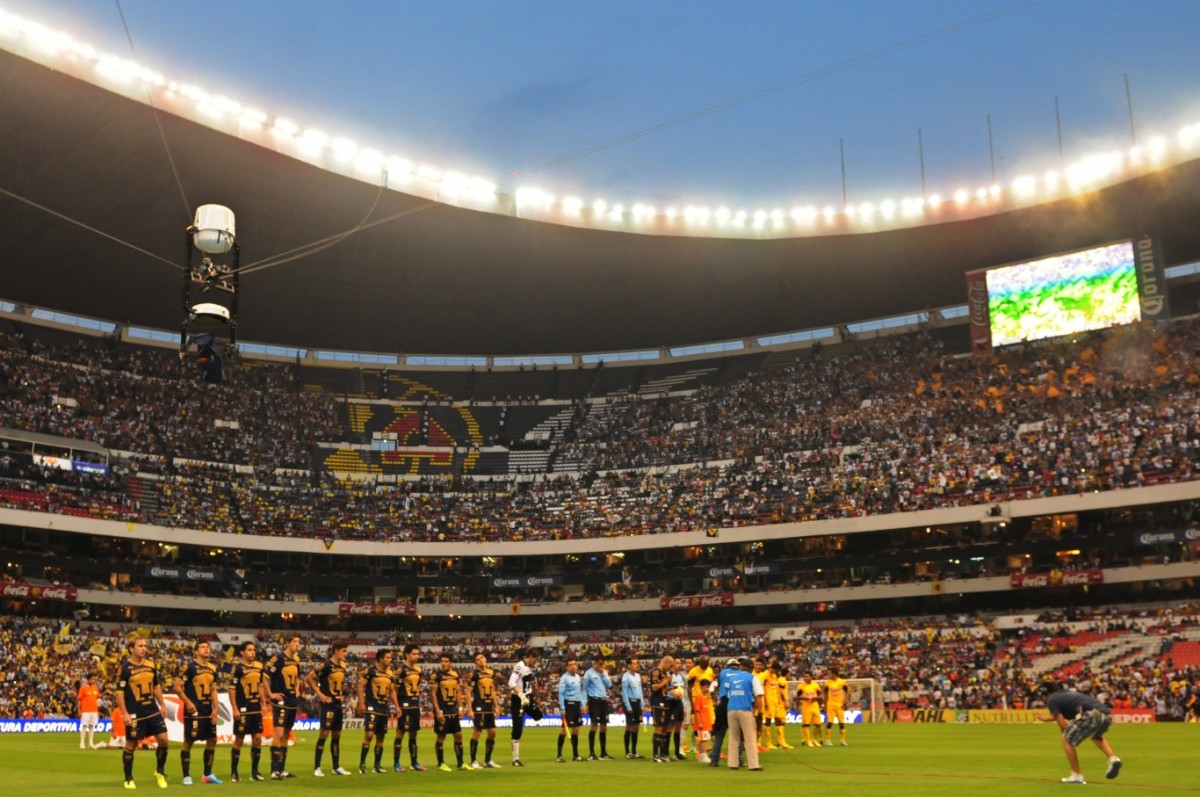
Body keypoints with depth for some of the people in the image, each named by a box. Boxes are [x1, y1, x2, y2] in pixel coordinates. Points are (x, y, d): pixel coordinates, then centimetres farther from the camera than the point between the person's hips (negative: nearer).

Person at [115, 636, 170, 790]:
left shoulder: (151, 665, 6)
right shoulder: (125, 667, -10)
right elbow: (119, 692, -11)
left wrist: (162, 705, 14)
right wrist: (124, 713, -16)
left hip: (153, 711, 5)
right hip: (134, 714, -5)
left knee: (163, 739, -1)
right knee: (131, 745, 4)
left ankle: (160, 772, 17)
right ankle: (128, 779, 19)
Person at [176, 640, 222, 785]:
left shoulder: (212, 668, 10)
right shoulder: (190, 667, -10)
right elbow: (177, 687, -12)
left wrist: (215, 709, 5)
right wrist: (187, 702, -18)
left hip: (208, 710, 7)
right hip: (194, 710, -7)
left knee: (212, 740, 8)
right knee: (188, 741, -2)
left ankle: (208, 774, 19)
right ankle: (186, 776, 6)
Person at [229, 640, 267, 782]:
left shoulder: (259, 666, 9)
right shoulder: (237, 667, -9)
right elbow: (231, 689, -11)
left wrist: (263, 704, 12)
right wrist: (235, 709, -15)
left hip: (256, 708, 6)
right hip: (243, 709, -6)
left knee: (257, 739, 5)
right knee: (239, 740, 1)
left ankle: (254, 772, 14)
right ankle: (233, 773, 12)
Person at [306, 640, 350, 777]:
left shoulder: (343, 666, 9)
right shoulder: (326, 665, -14)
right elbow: (308, 679, -14)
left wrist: (341, 696, 12)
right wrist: (320, 694, -13)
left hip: (338, 704, 8)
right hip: (328, 703, -7)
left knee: (337, 735, 11)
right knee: (324, 733, -8)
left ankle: (336, 767, 18)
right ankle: (317, 768, -1)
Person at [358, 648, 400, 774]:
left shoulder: (390, 673, 11)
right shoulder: (371, 670, -8)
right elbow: (361, 685, -9)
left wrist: (396, 706, 10)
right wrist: (361, 703, -15)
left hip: (384, 709, 6)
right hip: (372, 708, -6)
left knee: (381, 737, 8)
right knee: (369, 734, -15)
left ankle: (377, 765, 15)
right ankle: (362, 764, -4)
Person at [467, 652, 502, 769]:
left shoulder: (491, 673, 10)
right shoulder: (474, 674, -9)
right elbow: (469, 692, -10)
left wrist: (496, 706, 15)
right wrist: (470, 710, -15)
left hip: (489, 707, 7)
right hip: (479, 707, -7)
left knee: (492, 732, 7)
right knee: (477, 732, -4)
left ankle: (487, 760, 19)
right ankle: (473, 761, 6)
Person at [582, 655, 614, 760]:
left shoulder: (604, 672, 12)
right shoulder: (589, 673, -4)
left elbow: (609, 685, 3)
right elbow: (585, 689, -2)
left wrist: (603, 674, -5)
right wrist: (585, 704, -7)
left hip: (603, 701, 6)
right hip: (594, 701, -6)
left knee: (604, 726, 8)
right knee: (594, 725, -10)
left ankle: (603, 753, 15)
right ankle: (591, 753, -5)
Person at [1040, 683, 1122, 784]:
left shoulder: (1051, 700, 11)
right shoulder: (1068, 693, 34)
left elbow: (1062, 724, 3)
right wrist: (1047, 719, 64)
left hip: (1091, 714, -8)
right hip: (1106, 714, 8)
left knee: (1067, 740, 11)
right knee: (1096, 736, 38)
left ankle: (1076, 775, 11)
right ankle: (1113, 758, 15)